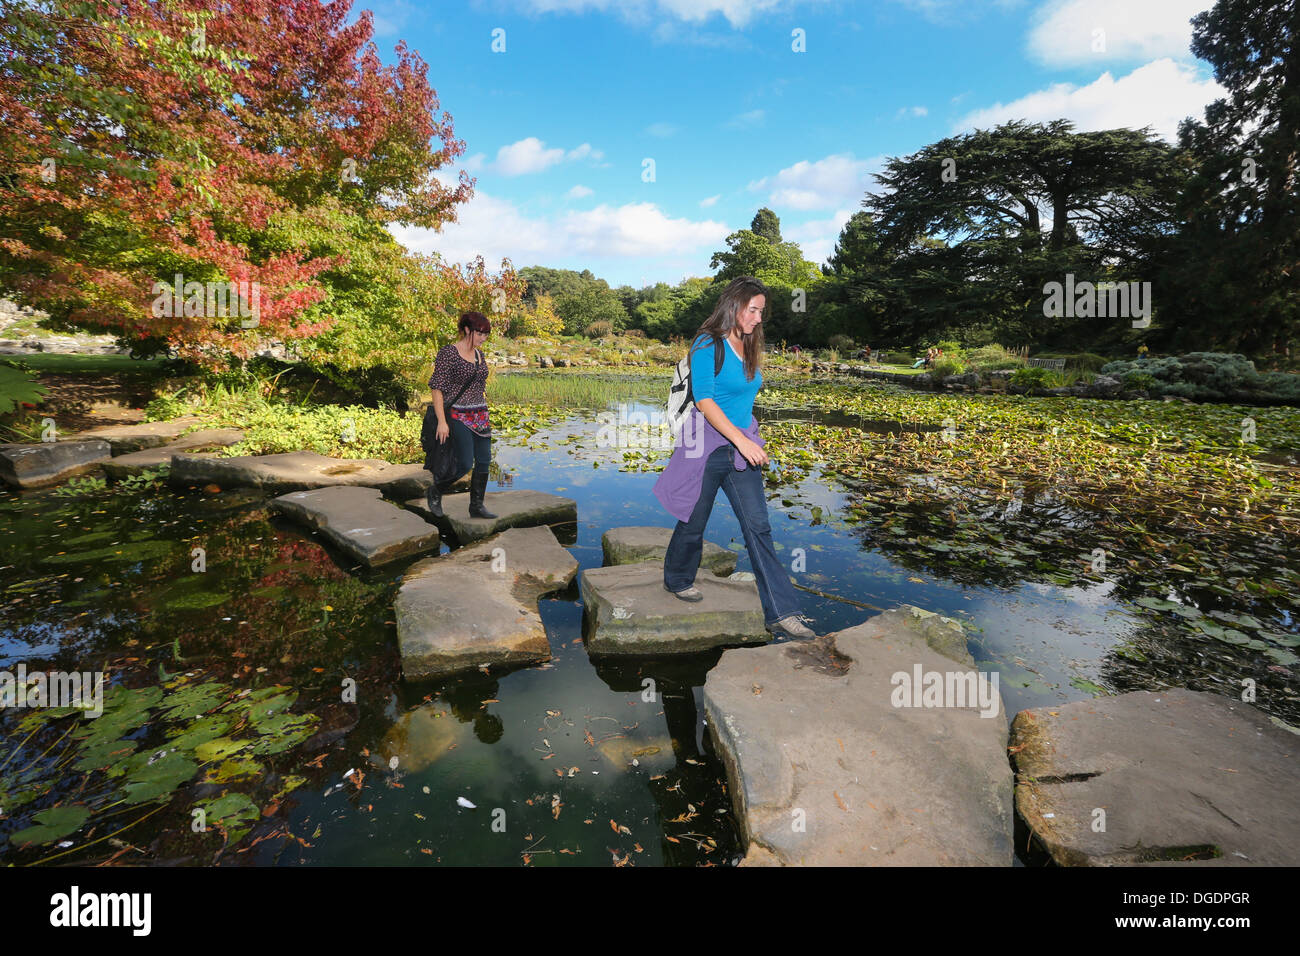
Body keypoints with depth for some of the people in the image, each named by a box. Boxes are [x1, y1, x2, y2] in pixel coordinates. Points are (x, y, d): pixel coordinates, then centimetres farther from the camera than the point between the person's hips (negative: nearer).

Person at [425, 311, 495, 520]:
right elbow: (437, 388, -12)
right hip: (457, 416, -7)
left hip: (480, 416, 7)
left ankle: (476, 506, 16)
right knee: (465, 464, -9)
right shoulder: (448, 353, -10)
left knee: (484, 461, 5)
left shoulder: (479, 355, 12)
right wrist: (442, 421, -18)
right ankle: (434, 492, 16)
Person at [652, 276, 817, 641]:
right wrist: (741, 440, -24)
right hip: (707, 445, -6)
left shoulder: (748, 347, 13)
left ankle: (781, 614, 0)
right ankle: (678, 580, 37)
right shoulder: (708, 344, -9)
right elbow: (704, 400, -18)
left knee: (758, 526, -1)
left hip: (742, 447, 6)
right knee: (694, 522, 9)